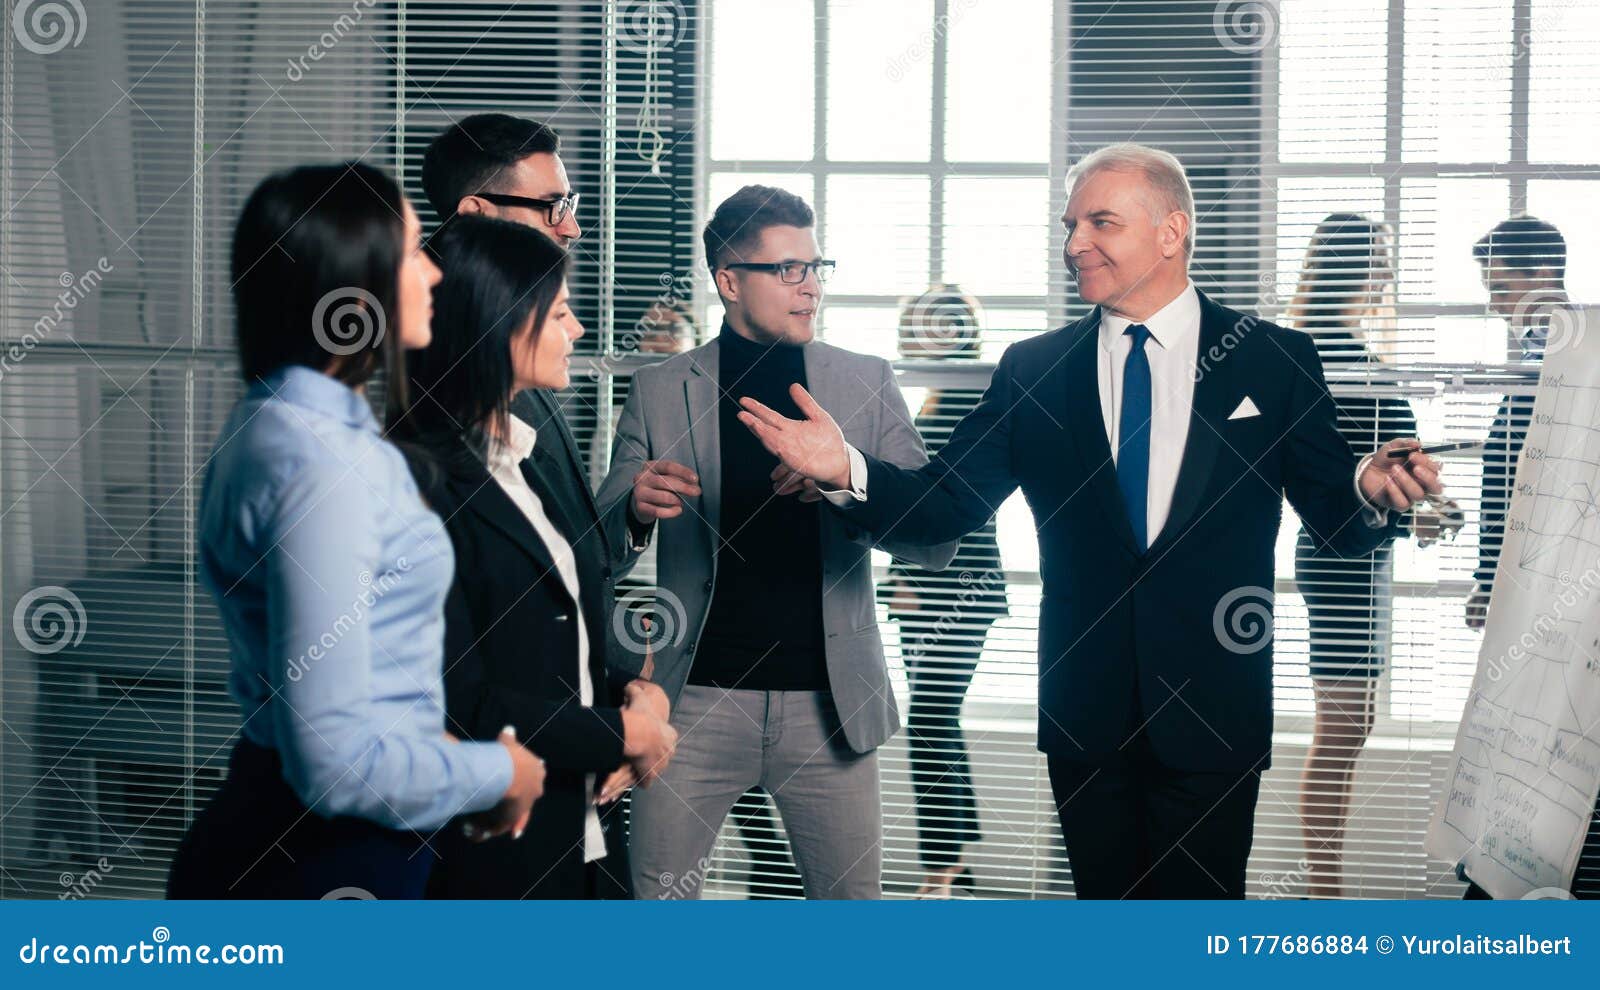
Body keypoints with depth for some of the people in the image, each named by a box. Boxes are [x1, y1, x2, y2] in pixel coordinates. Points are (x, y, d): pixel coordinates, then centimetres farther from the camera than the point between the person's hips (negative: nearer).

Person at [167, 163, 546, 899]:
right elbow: (334, 760, -25)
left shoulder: (279, 422, 8)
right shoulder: (320, 467, -22)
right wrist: (499, 773, -12)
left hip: (284, 835, 9)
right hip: (320, 860, -9)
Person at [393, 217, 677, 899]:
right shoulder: (422, 483, -15)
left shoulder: (524, 459, 14)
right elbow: (460, 704, -19)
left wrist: (634, 693, -2)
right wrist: (626, 733, -10)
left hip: (583, 837, 8)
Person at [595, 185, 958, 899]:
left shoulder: (867, 384, 7)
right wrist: (636, 512, -16)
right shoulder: (659, 392, 6)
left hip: (828, 702, 1)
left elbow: (936, 543, 1)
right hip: (699, 698, 0)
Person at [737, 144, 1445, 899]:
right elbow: (945, 503, -1)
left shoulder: (1273, 360, -1)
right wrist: (847, 470, -20)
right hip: (1085, 712, 2)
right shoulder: (1031, 370, 4)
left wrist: (1371, 490, -25)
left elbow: (1334, 518, -1)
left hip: (1211, 713, -2)